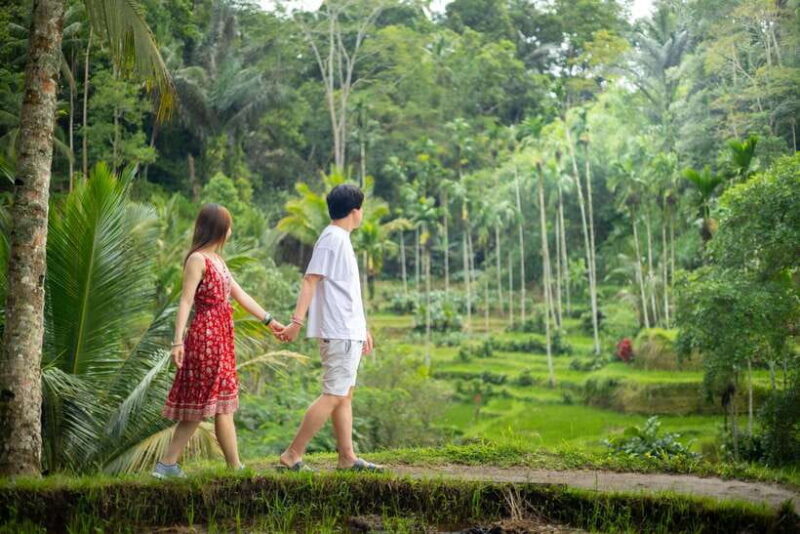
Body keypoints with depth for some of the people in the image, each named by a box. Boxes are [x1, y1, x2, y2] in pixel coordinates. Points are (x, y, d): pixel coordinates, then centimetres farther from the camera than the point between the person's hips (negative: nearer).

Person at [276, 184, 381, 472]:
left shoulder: (341, 239, 18)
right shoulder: (332, 238, -13)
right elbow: (310, 280, -20)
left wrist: (362, 328, 27)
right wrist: (297, 321, -27)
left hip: (349, 332, 10)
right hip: (339, 332, -10)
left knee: (345, 395, 11)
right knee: (333, 396, -10)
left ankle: (348, 457, 16)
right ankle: (292, 455, -7)